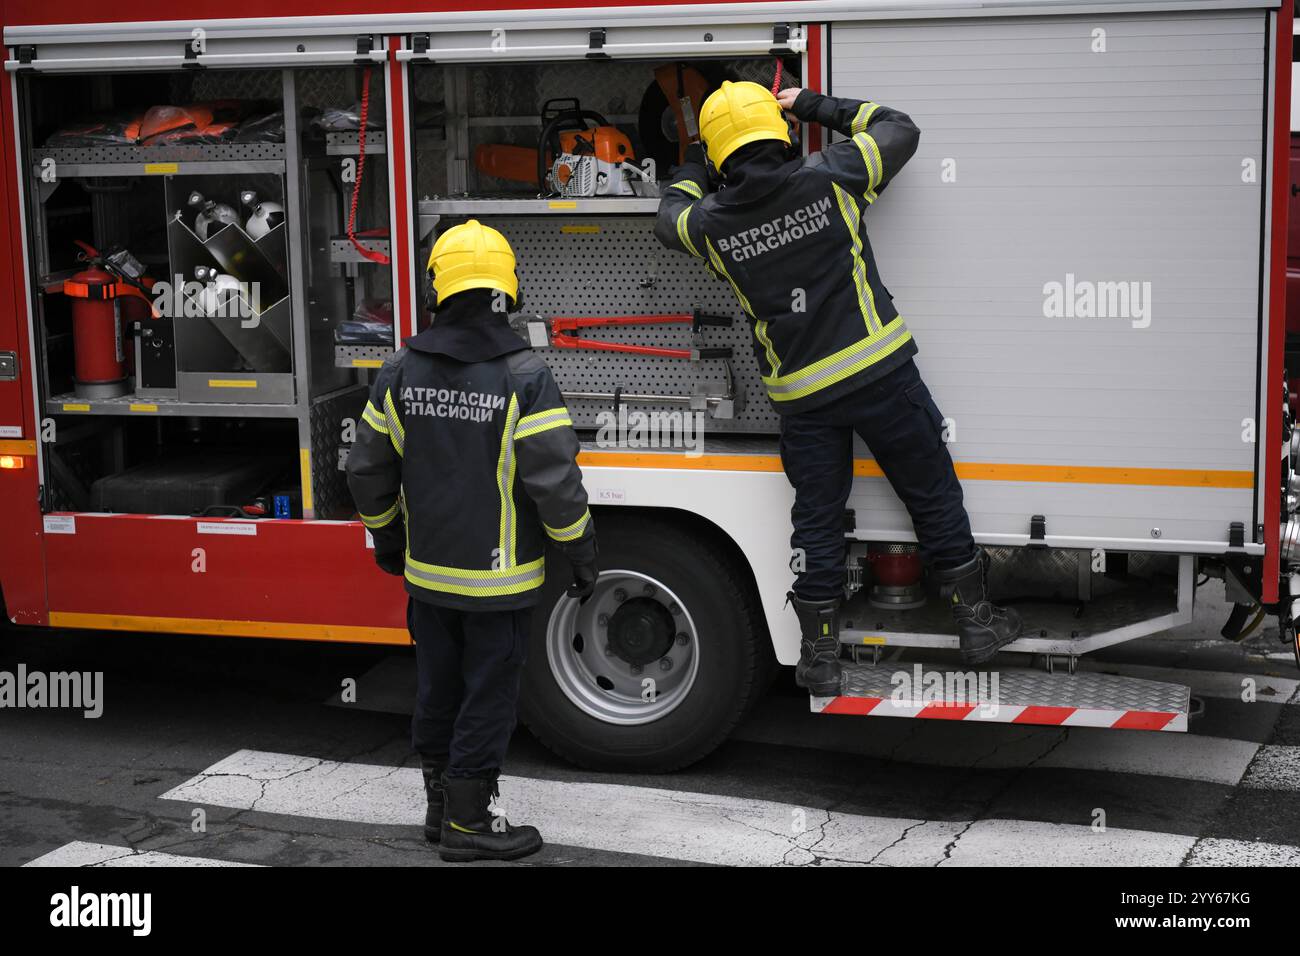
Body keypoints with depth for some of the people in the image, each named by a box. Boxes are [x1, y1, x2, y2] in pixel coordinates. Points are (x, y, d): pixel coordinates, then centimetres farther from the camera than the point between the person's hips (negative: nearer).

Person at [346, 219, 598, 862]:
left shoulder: (400, 374, -2)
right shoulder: (523, 379, -17)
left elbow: (369, 472, 6)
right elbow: (556, 483, -17)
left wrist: (387, 541, 22)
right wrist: (582, 555, -3)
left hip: (428, 574, 5)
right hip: (497, 579, -5)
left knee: (439, 691, 17)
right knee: (488, 698, 5)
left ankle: (441, 807, 30)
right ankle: (466, 825, 12)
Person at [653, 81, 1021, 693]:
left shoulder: (712, 223, -2)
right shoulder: (829, 178, -6)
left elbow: (671, 217, 23)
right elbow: (899, 130, 11)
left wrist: (695, 162, 36)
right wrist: (816, 107, 18)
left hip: (802, 397, 1)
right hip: (879, 372, -1)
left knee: (817, 520, 13)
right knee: (932, 494, 12)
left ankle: (819, 655, 20)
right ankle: (975, 620, 22)